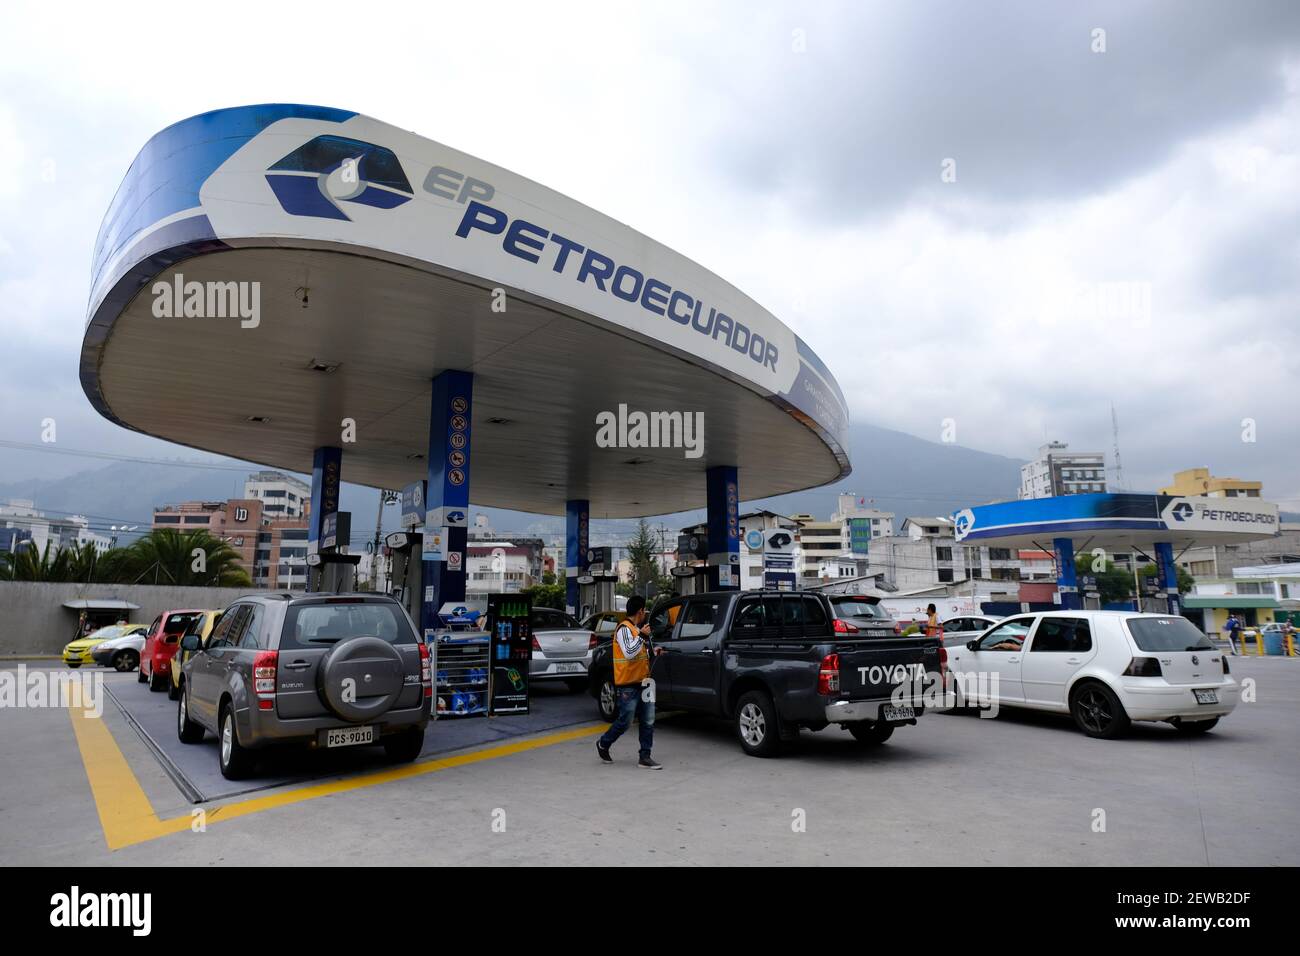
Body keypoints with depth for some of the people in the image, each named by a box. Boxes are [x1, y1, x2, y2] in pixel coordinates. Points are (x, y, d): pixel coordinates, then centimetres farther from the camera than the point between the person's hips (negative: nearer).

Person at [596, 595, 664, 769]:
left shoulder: (637, 629, 15)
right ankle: (603, 744, 24)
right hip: (627, 685, -9)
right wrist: (642, 636, -25)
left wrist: (653, 652, 14)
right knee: (624, 722, 1)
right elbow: (628, 652, -27)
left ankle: (645, 757, 9)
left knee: (648, 722, 4)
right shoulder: (624, 629, -14)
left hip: (642, 683, 9)